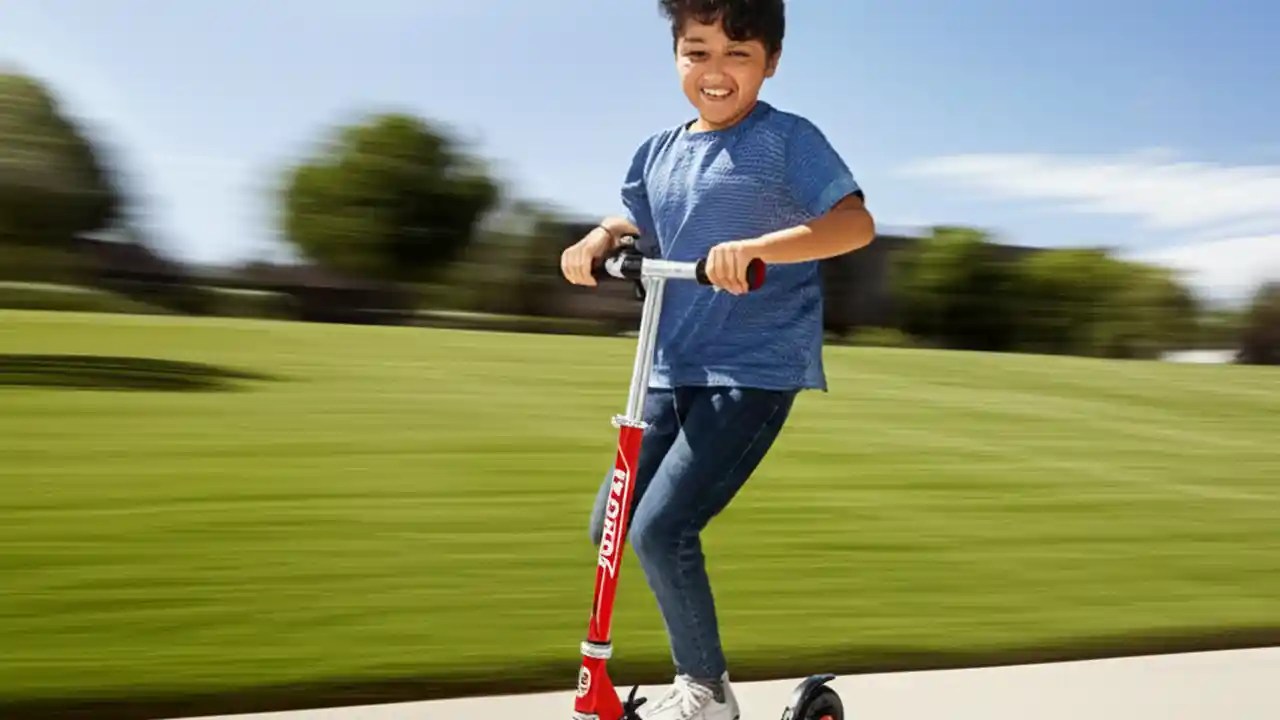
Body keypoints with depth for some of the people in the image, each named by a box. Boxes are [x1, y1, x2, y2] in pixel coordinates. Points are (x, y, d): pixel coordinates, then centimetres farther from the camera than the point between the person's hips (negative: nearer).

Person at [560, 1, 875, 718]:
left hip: (756, 370, -7)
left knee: (660, 527, -15)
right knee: (611, 524, 11)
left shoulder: (787, 138, -8)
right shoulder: (659, 151, 10)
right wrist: (597, 242, -2)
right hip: (674, 370, 8)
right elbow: (635, 226, 22)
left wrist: (757, 247, -33)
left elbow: (856, 222, -18)